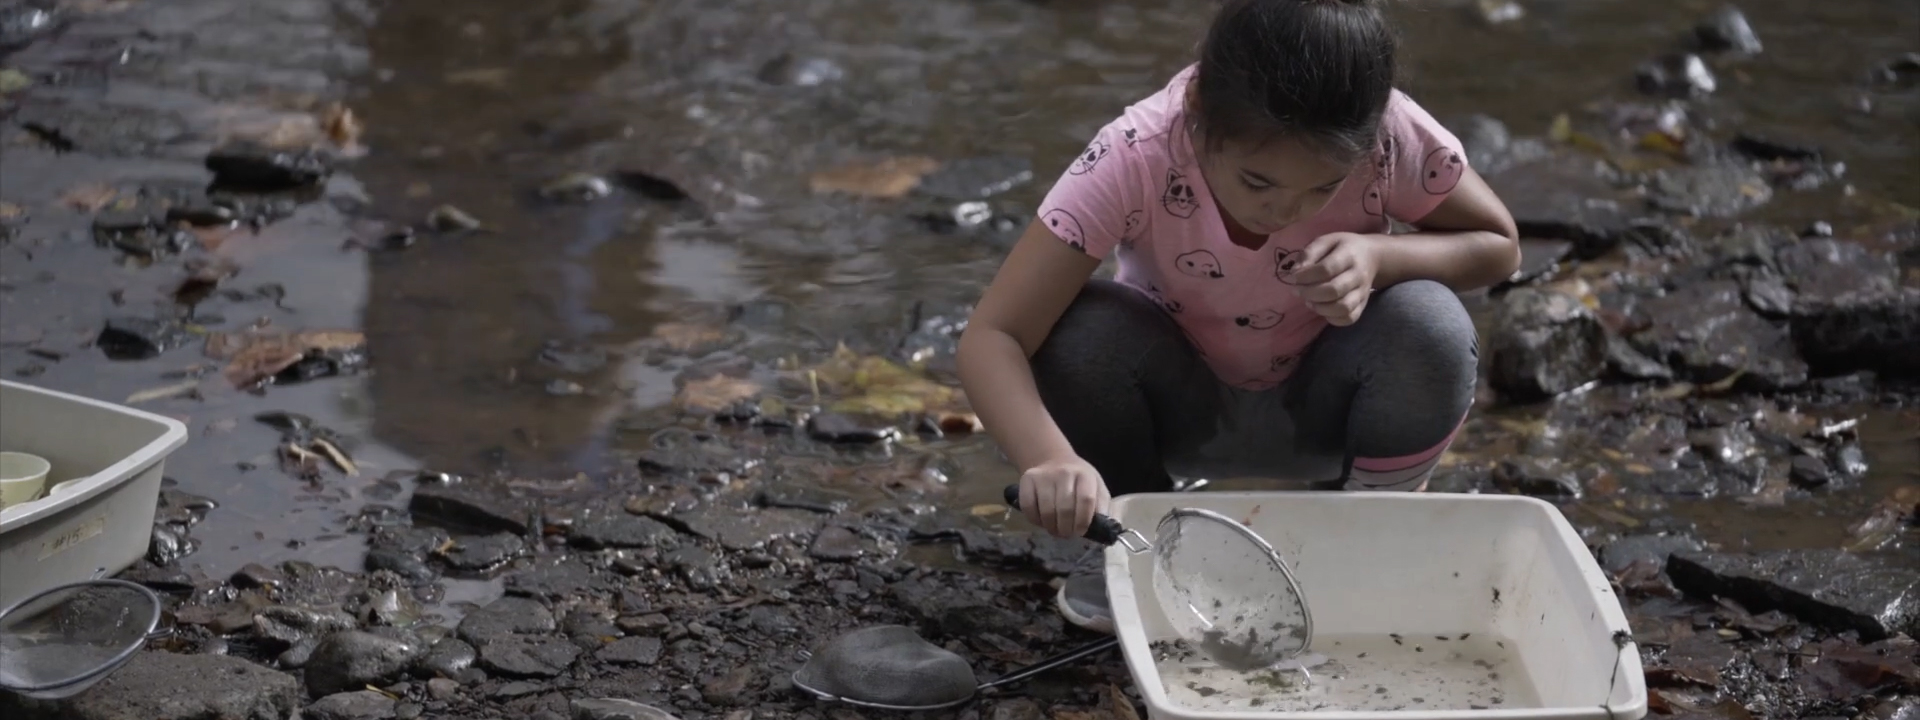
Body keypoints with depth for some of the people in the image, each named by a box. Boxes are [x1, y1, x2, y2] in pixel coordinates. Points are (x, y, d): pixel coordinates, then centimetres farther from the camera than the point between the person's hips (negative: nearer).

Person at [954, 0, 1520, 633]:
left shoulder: (1393, 137, -30)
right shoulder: (1135, 160, -33)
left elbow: (1498, 246, -12)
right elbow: (992, 337, -36)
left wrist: (1380, 257, -34)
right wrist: (1050, 460, -57)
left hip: (1319, 408, 1)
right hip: (1181, 407, 0)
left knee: (1431, 329, -30)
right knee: (1075, 334, -32)